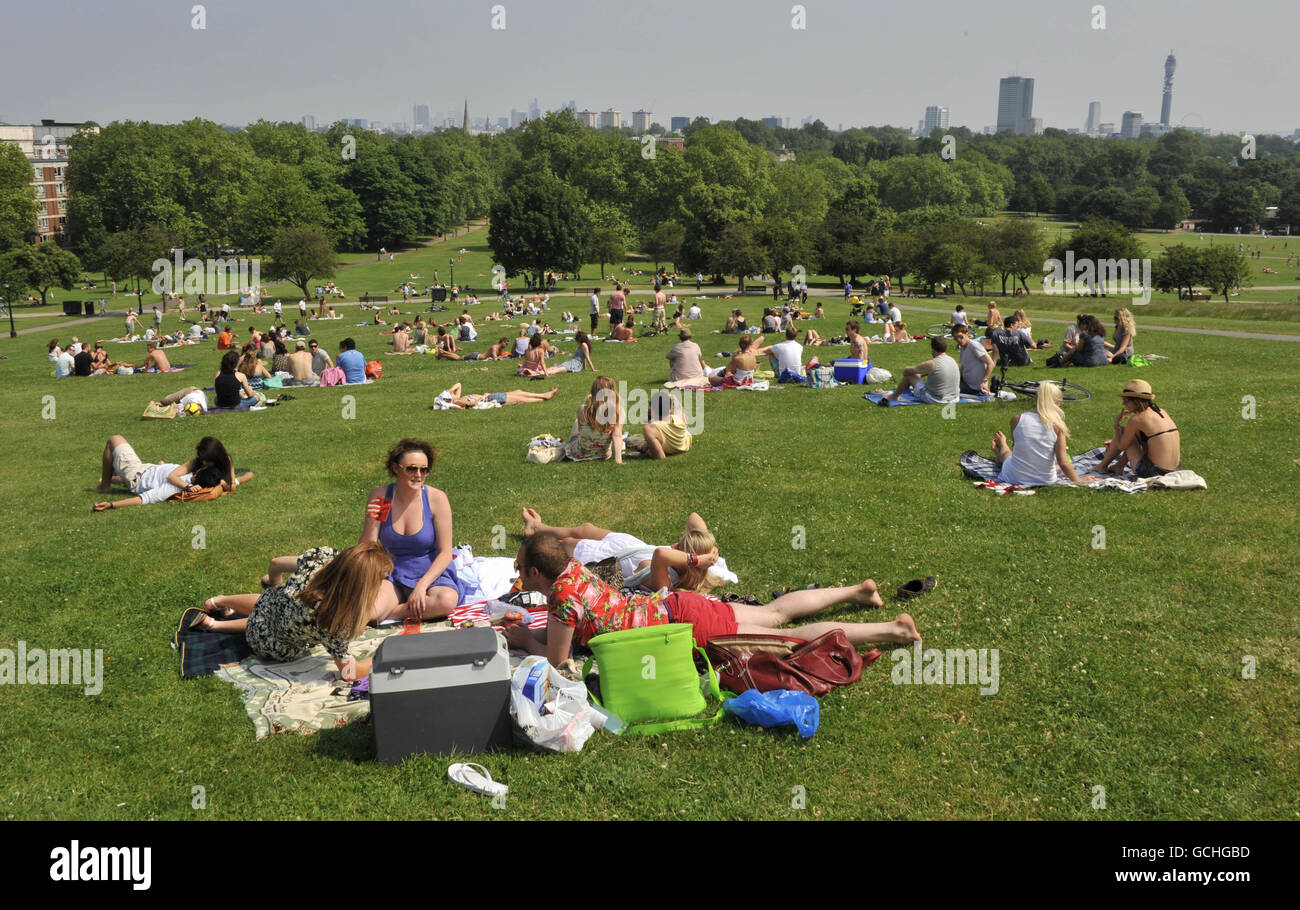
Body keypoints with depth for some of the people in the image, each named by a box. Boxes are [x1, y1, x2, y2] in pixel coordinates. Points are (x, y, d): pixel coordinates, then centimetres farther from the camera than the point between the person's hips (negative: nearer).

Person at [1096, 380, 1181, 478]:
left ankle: (1103, 466, 24)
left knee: (1122, 431, 9)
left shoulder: (1136, 419, -13)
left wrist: (1117, 424, 13)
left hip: (1154, 473, -7)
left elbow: (1121, 446, 0)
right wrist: (1114, 442, 32)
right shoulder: (1160, 411, 10)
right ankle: (1119, 466, 33)